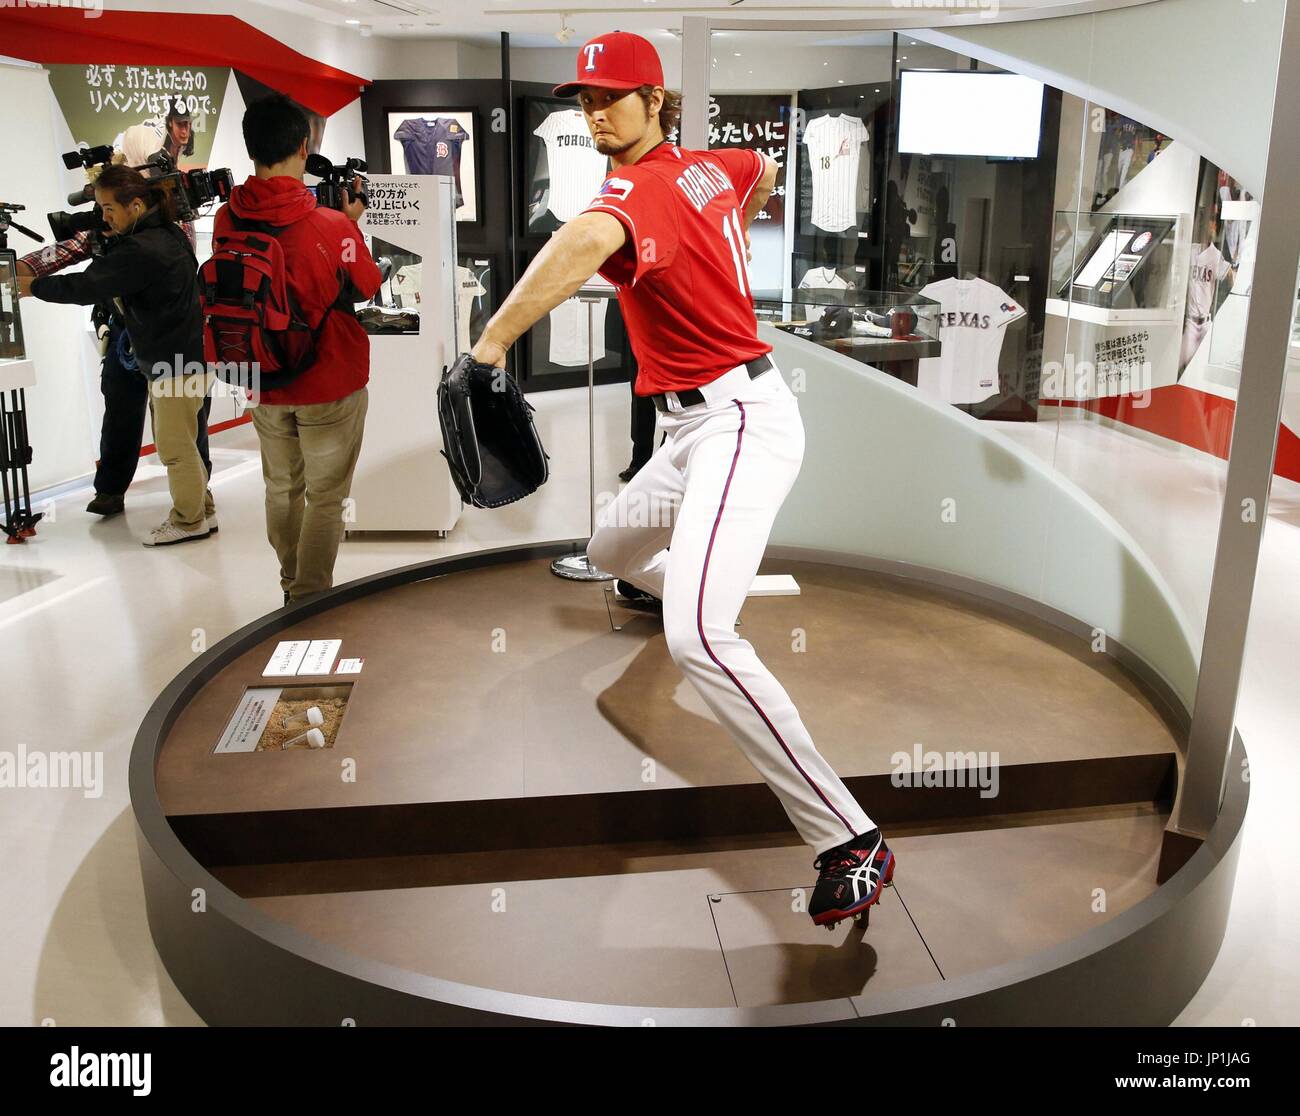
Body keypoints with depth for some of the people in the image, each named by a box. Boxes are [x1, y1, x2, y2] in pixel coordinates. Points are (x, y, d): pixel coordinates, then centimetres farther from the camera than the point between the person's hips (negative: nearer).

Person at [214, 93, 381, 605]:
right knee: (326, 496, 8)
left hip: (262, 381, 5)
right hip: (329, 386, -4)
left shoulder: (226, 220, -9)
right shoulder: (331, 226, -22)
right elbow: (368, 286, -5)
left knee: (281, 487, 20)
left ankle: (291, 587, 35)